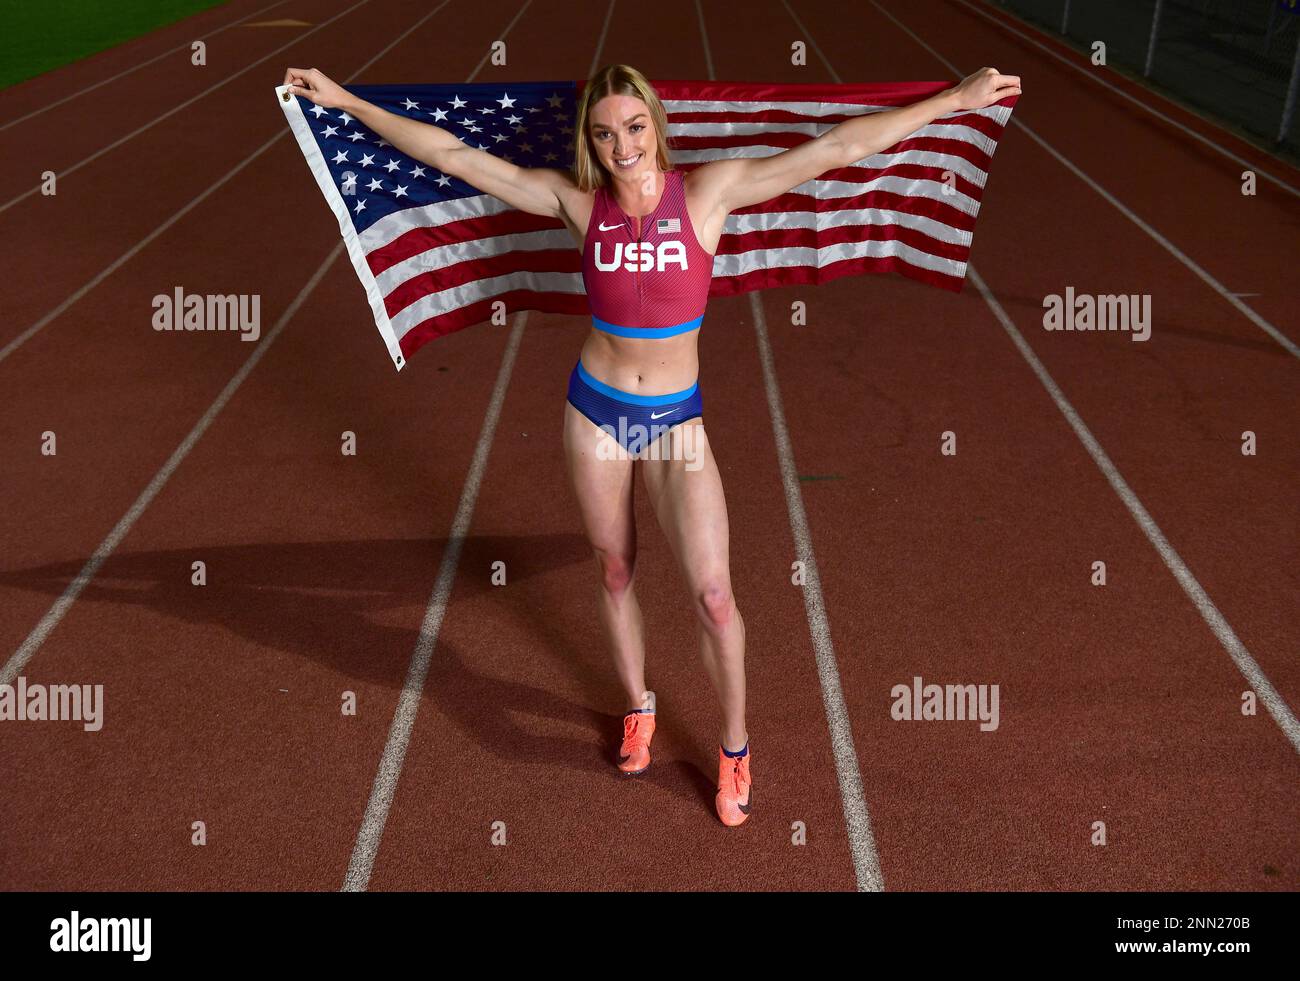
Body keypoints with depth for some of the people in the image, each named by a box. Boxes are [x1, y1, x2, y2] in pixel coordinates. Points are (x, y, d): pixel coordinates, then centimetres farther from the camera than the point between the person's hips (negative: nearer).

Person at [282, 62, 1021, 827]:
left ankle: (735, 747, 20)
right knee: (615, 572, 17)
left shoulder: (708, 190, -11)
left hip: (677, 418, -1)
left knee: (714, 596, -3)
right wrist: (347, 102, -2)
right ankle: (639, 709, 41)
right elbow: (453, 155, -3)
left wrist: (954, 100, -17)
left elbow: (838, 147, -14)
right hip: (595, 410, 2)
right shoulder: (577, 201, -6)